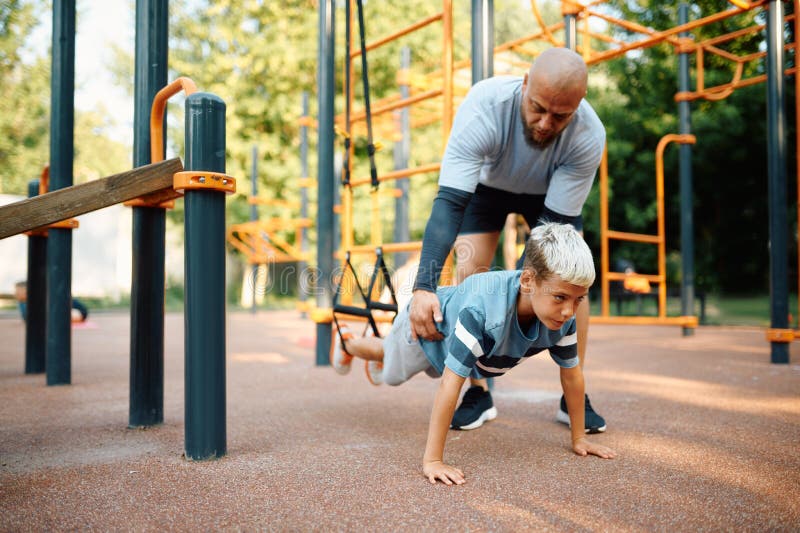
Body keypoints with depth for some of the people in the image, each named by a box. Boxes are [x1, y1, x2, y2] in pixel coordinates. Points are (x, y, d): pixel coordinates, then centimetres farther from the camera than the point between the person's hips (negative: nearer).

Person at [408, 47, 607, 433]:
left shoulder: (589, 136, -36)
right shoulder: (484, 107, -41)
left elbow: (555, 221, -30)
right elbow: (450, 202, -46)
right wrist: (424, 286, -55)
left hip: (551, 192, 1)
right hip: (487, 184, 0)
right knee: (469, 275, -14)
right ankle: (478, 393, 1)